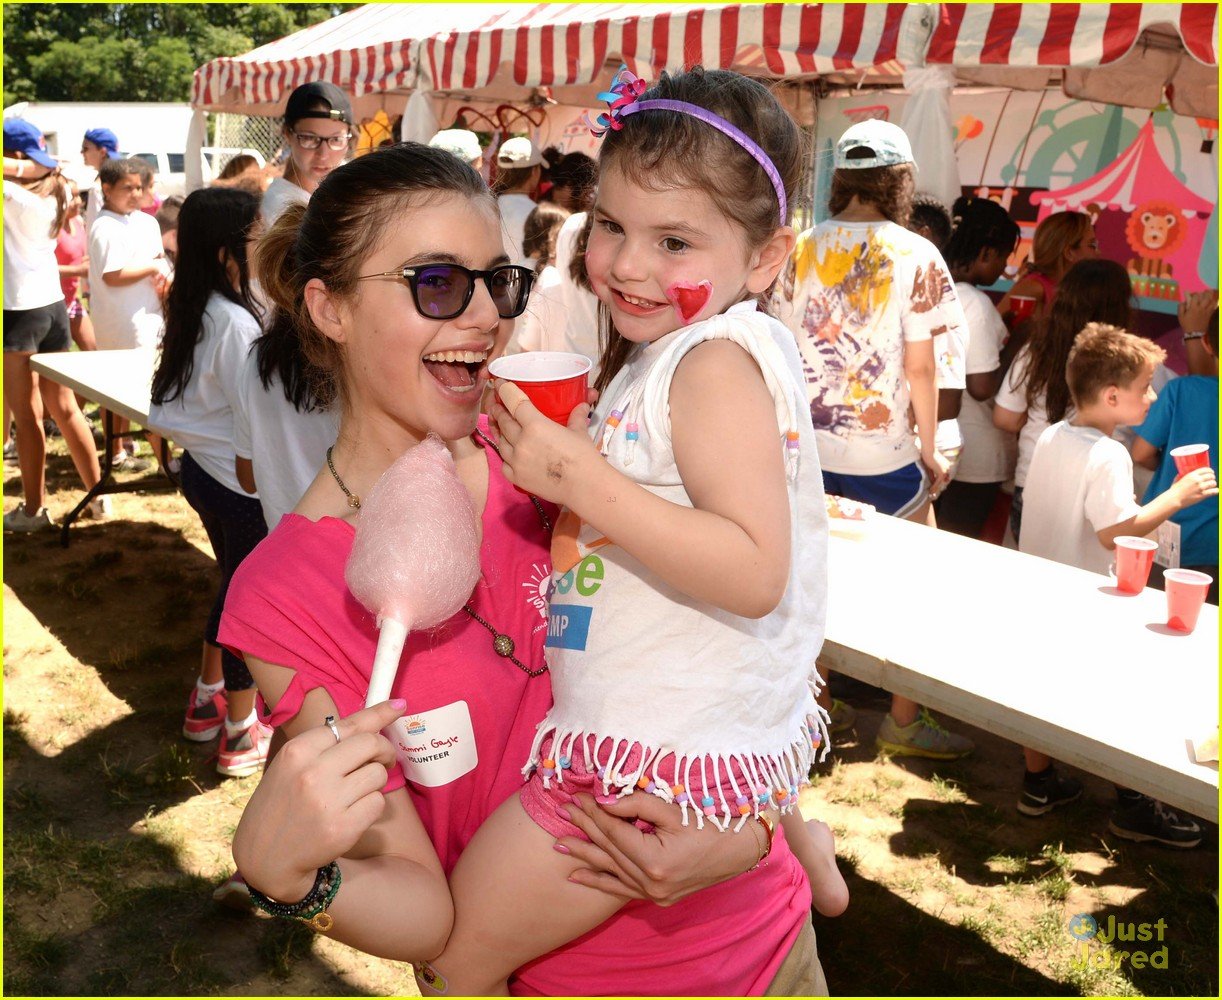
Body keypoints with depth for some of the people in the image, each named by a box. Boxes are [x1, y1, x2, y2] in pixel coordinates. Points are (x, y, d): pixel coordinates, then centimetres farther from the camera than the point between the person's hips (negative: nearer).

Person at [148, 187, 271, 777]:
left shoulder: (187, 310, 2)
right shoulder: (235, 322, -24)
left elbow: (167, 410, 8)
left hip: (203, 469, 9)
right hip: (242, 484, -9)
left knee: (234, 587, 24)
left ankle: (207, 702, 39)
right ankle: (241, 736, 20)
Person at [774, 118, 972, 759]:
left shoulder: (800, 249, 2)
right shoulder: (915, 255, -9)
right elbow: (919, 366, -9)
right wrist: (931, 452, 1)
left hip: (808, 448, 5)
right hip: (882, 452, -4)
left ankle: (821, 706, 29)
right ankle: (904, 722, 18)